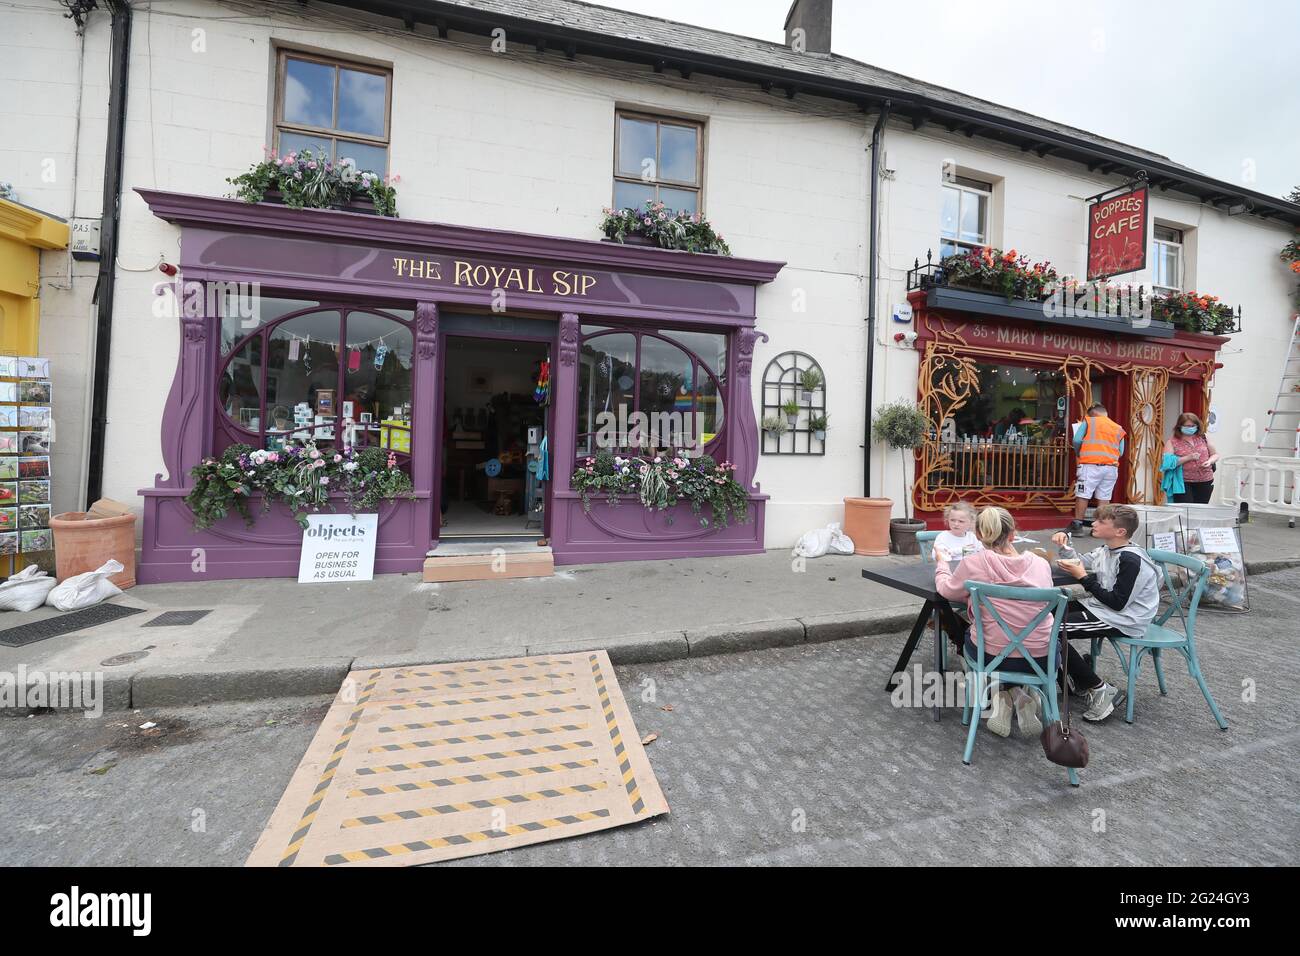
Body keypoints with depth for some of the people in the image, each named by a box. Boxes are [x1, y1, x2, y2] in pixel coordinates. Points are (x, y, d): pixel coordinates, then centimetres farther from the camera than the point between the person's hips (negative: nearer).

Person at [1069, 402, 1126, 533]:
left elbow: (1077, 440, -5)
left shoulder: (1089, 422, 6)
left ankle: (1077, 524, -2)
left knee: (1082, 495, -2)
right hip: (1111, 467, 4)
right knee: (1104, 497, 6)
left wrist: (1079, 453, 12)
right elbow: (1121, 452, 11)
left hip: (1091, 465, -4)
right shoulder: (1118, 428, 17)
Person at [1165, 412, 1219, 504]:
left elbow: (1215, 454, 17)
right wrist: (1188, 458, -21)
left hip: (1205, 482, 4)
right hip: (1183, 483, -4)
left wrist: (1209, 461, -4)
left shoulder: (1203, 438, 8)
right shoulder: (1172, 441, -5)